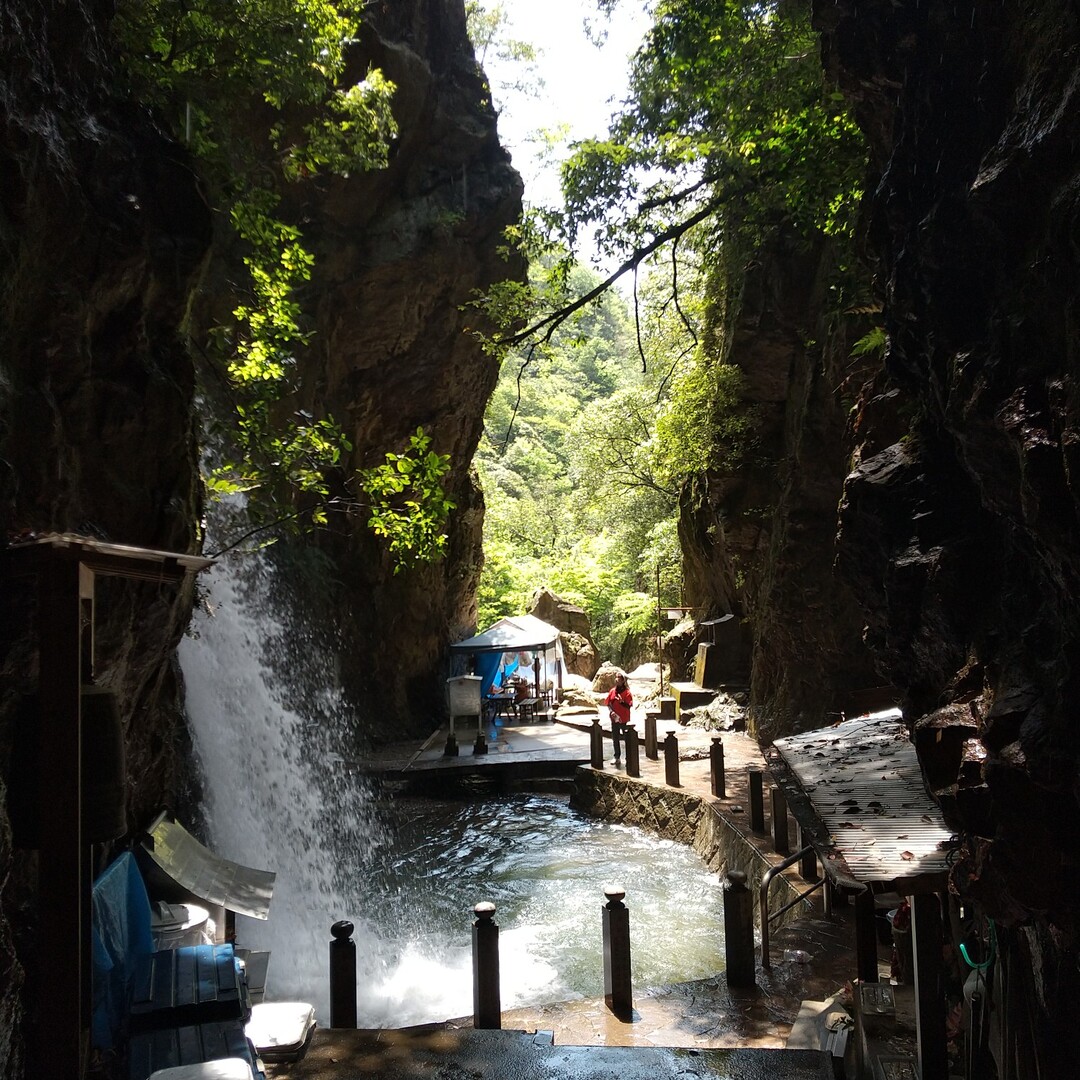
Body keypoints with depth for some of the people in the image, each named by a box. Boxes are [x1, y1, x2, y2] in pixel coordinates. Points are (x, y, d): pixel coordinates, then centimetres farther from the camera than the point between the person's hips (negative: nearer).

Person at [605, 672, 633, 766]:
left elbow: (629, 706, -15)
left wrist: (622, 702, -32)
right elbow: (608, 703, 6)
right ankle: (617, 757, 21)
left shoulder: (627, 692, -9)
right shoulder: (612, 691, 5)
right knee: (615, 738, 11)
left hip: (624, 719, -5)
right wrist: (611, 711, -11)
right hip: (614, 719, 5)